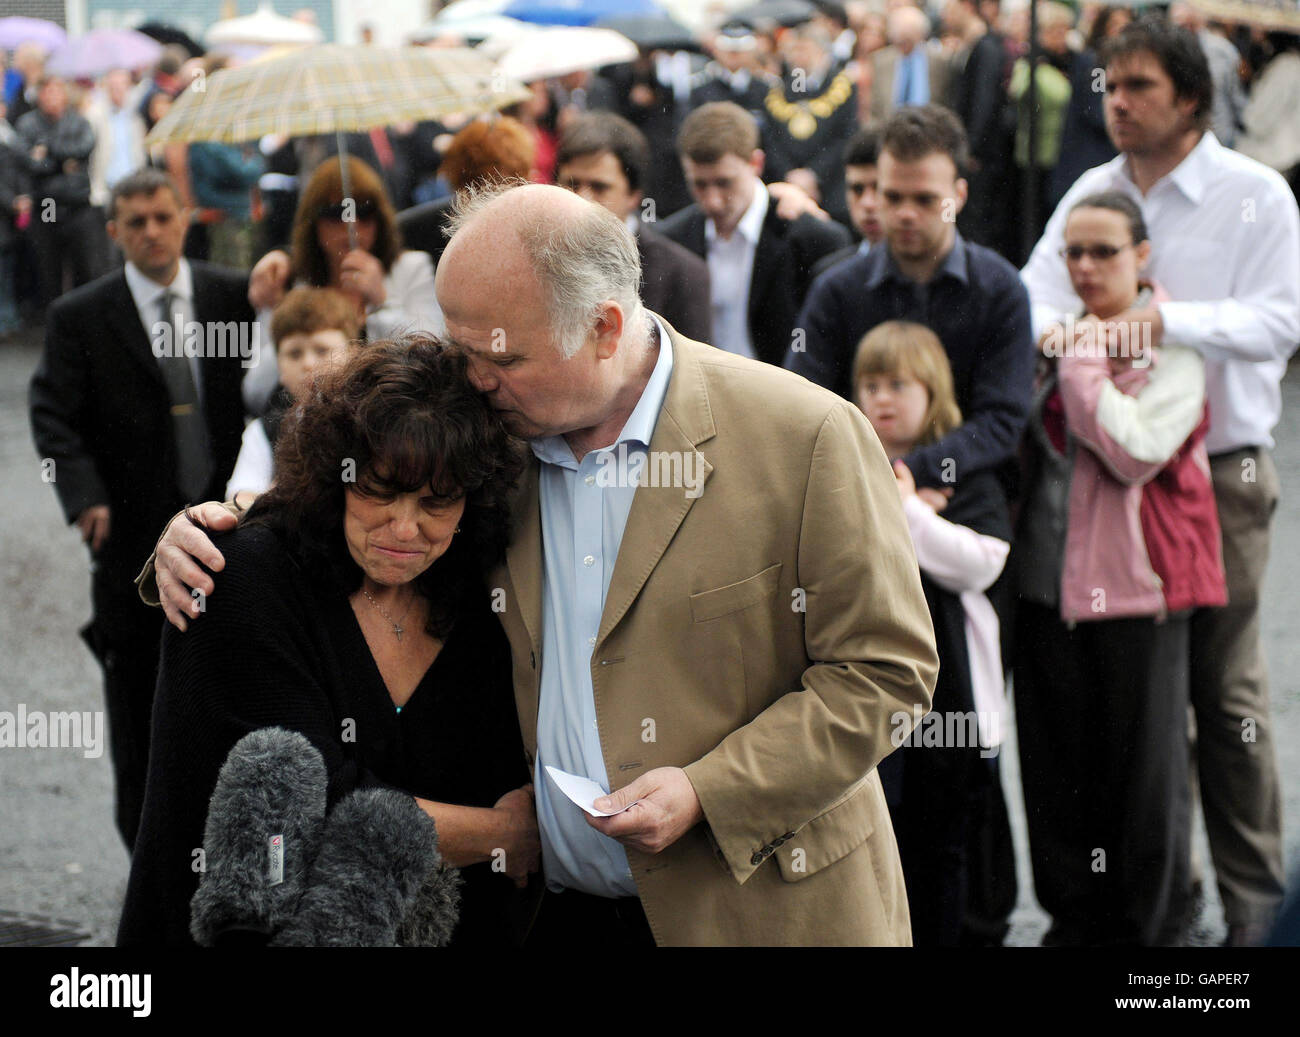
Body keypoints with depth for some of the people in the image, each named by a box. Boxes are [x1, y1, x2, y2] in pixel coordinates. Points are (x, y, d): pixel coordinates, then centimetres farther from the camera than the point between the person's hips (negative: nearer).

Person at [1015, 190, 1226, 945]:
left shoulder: (1172, 345, -6)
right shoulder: (1060, 333, 13)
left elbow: (1137, 453, -19)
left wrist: (1084, 365, -15)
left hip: (1136, 575, -6)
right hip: (1051, 571, 6)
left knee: (1141, 754, 2)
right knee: (1056, 753, 8)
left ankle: (1154, 921, 14)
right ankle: (1075, 915, 20)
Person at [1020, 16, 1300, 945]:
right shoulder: (1090, 193, 9)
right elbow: (1035, 299, 0)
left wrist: (1168, 321, -28)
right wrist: (1044, 332, -24)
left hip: (1220, 469, -4)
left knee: (1225, 686, -1)